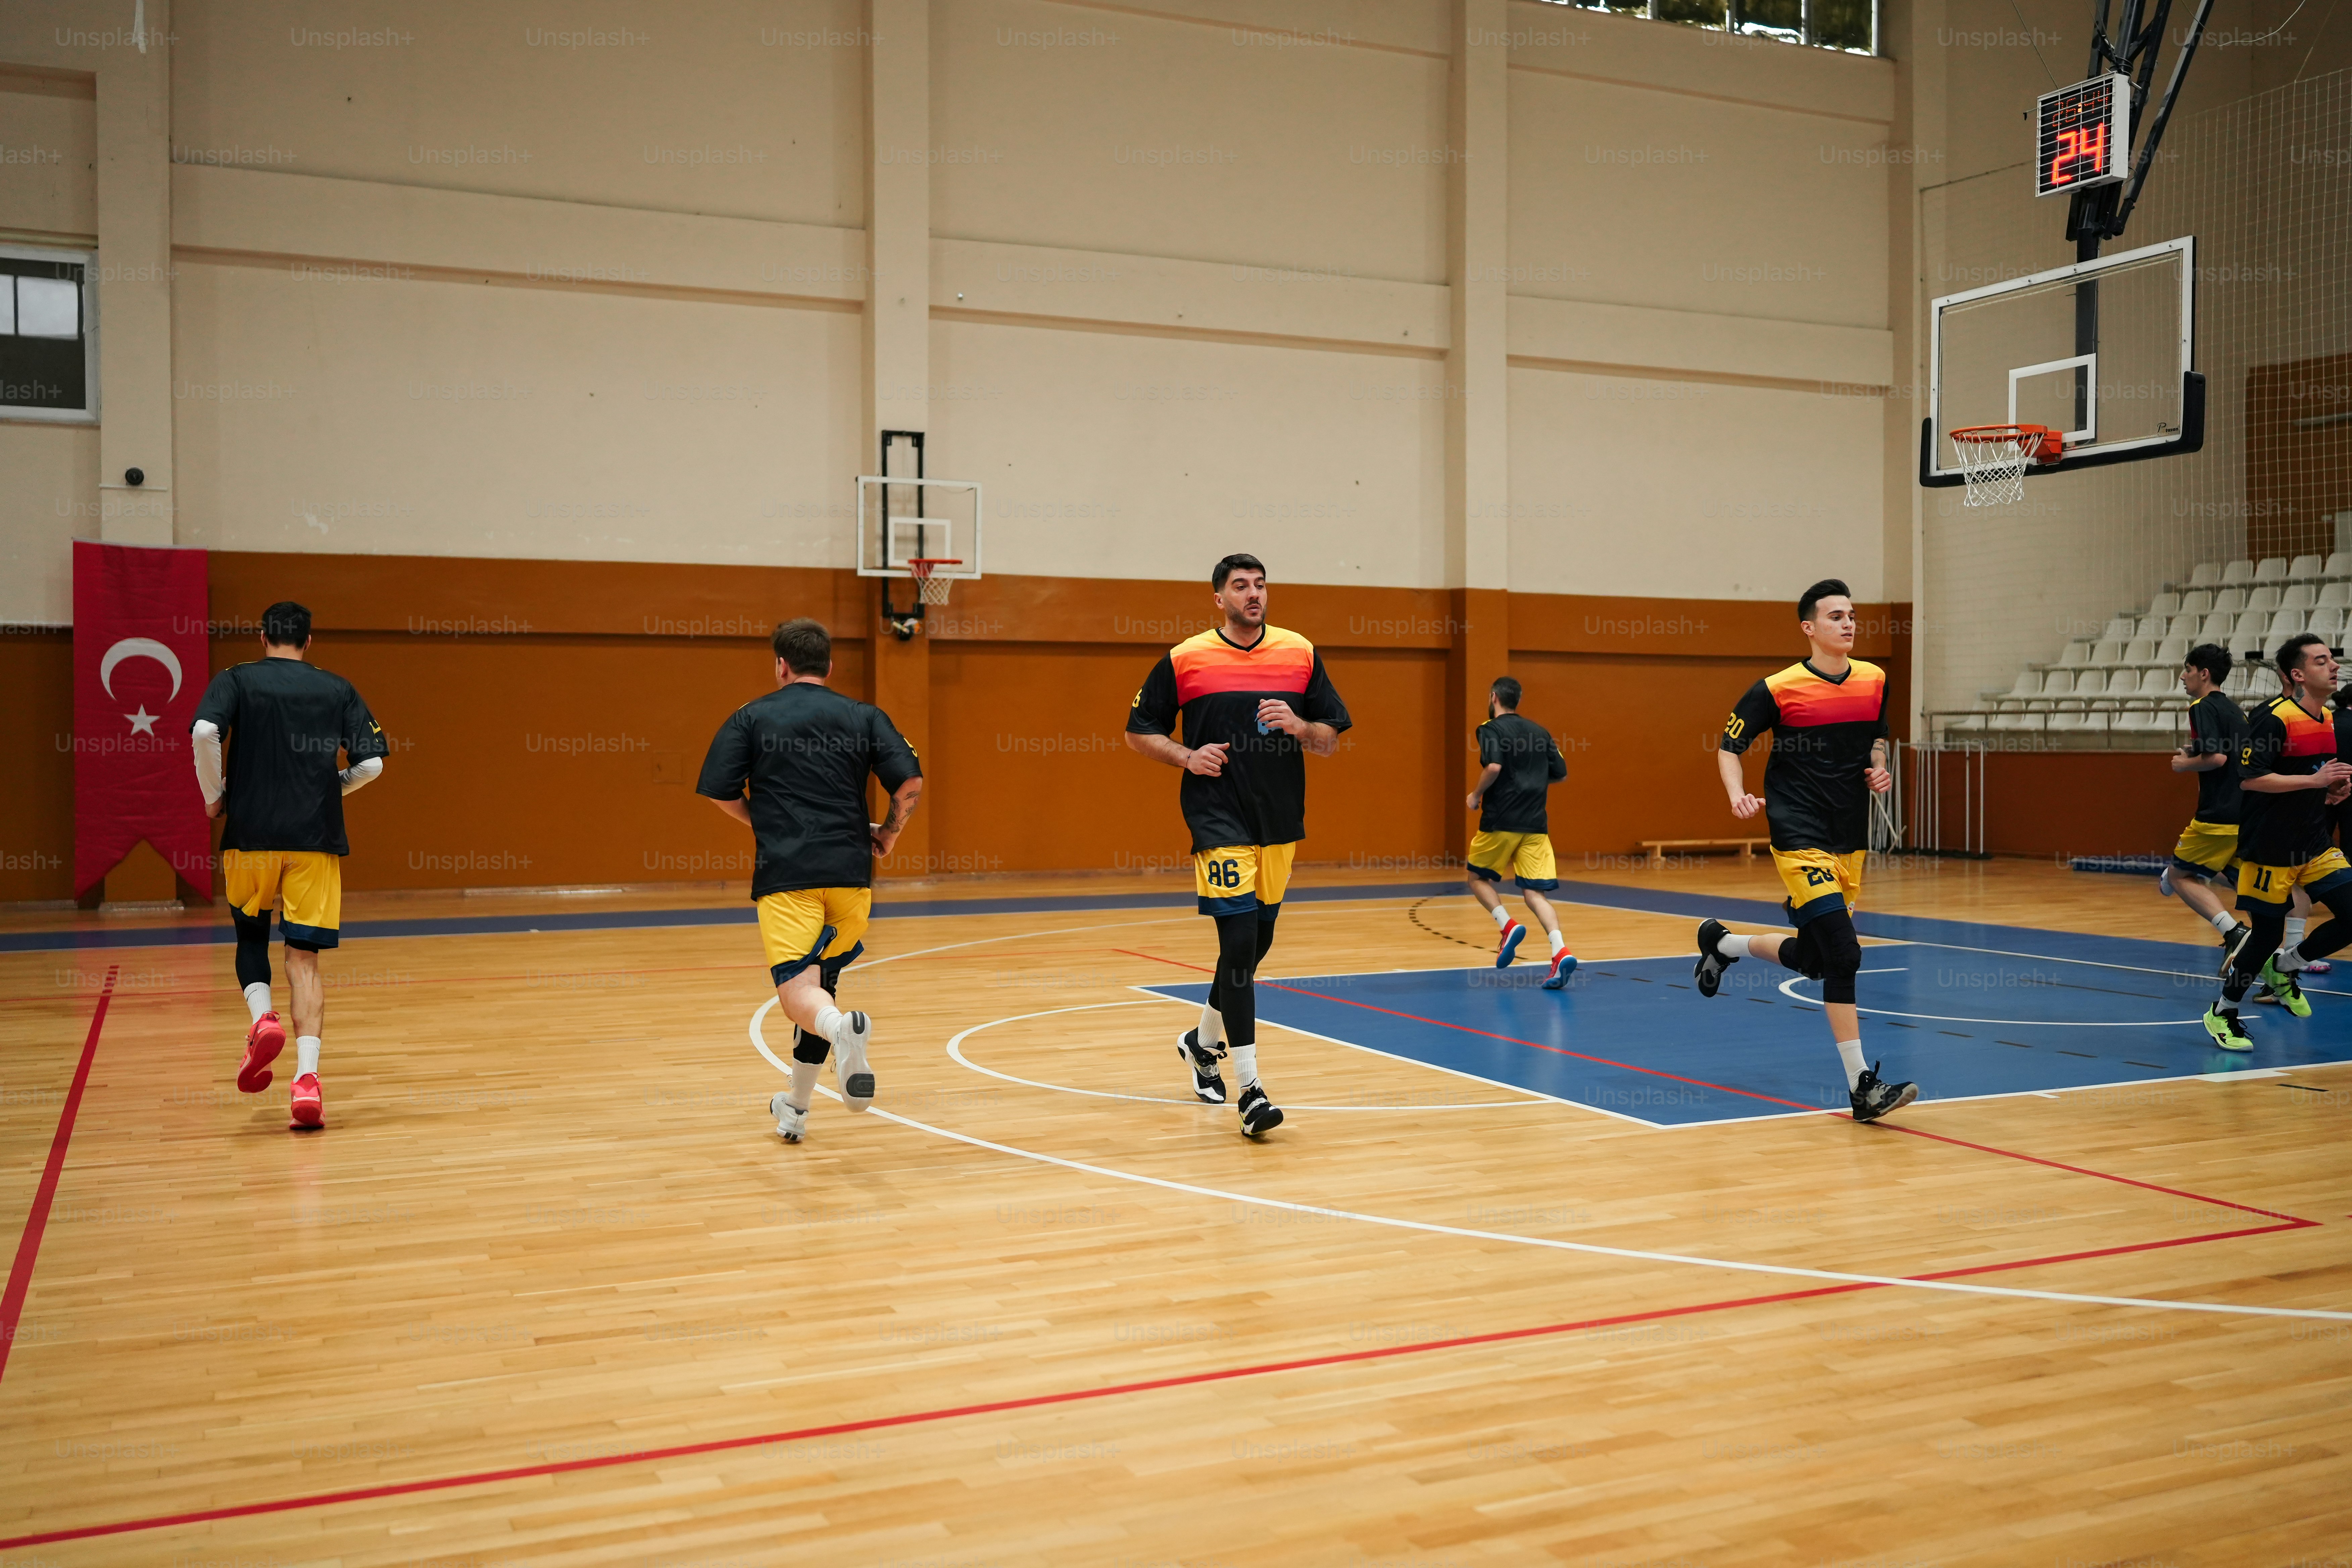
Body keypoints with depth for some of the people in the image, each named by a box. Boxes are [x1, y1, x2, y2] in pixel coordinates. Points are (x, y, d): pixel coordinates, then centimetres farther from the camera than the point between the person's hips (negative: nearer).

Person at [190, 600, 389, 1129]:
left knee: (250, 936, 23)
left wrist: (215, 797, 0)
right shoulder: (338, 689, 8)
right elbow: (372, 764, 1)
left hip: (250, 834, 0)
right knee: (304, 958, 1)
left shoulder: (236, 680, 5)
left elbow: (205, 732, -14)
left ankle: (262, 1016, -3)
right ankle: (306, 1077, -11)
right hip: (316, 839, 0)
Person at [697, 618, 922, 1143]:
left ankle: (842, 1027, -44)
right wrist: (888, 833, 17)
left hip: (785, 874, -3)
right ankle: (795, 1109, 27)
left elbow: (720, 792, 3)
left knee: (798, 992, -8)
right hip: (850, 872, 3)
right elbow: (911, 784, -1)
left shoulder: (751, 718, 7)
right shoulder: (864, 717, 10)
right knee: (822, 980, 19)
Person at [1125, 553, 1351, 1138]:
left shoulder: (1301, 653, 5)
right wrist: (1188, 756, -11)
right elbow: (1138, 732, 6)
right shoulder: (1185, 660, -2)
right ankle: (1249, 1089, -10)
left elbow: (1332, 739, 8)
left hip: (1281, 820, 5)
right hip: (1218, 819, -4)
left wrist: (1299, 727, -13)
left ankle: (1203, 1041, 40)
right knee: (1240, 942, -14)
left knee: (1257, 941, 15)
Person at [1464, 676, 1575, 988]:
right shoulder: (1540, 732, 14)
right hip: (1536, 824, 5)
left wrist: (1476, 795, -5)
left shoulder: (1491, 729, -4)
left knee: (1478, 877, 17)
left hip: (1501, 821, -5)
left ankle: (1508, 926, -5)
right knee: (1535, 892, 1)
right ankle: (1561, 952, -19)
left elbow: (1494, 767, -20)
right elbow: (1560, 773, 15)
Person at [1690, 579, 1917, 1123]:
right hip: (1801, 838, -6)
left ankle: (1721, 943, 42)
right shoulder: (1777, 689, -9)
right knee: (1843, 954, -16)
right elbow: (1729, 745, 0)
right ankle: (1862, 1086, -9)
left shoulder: (1874, 681, 6)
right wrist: (1738, 795, -18)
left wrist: (1878, 768, 2)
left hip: (1851, 839, 6)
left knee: (1811, 960, 13)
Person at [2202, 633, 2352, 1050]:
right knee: (2267, 934, 0)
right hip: (2270, 849, -8)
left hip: (2315, 844, 8)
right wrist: (2315, 780, -24)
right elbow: (2249, 778, -23)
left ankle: (2282, 968, 20)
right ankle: (2222, 1014, 19)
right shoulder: (2274, 717, -16)